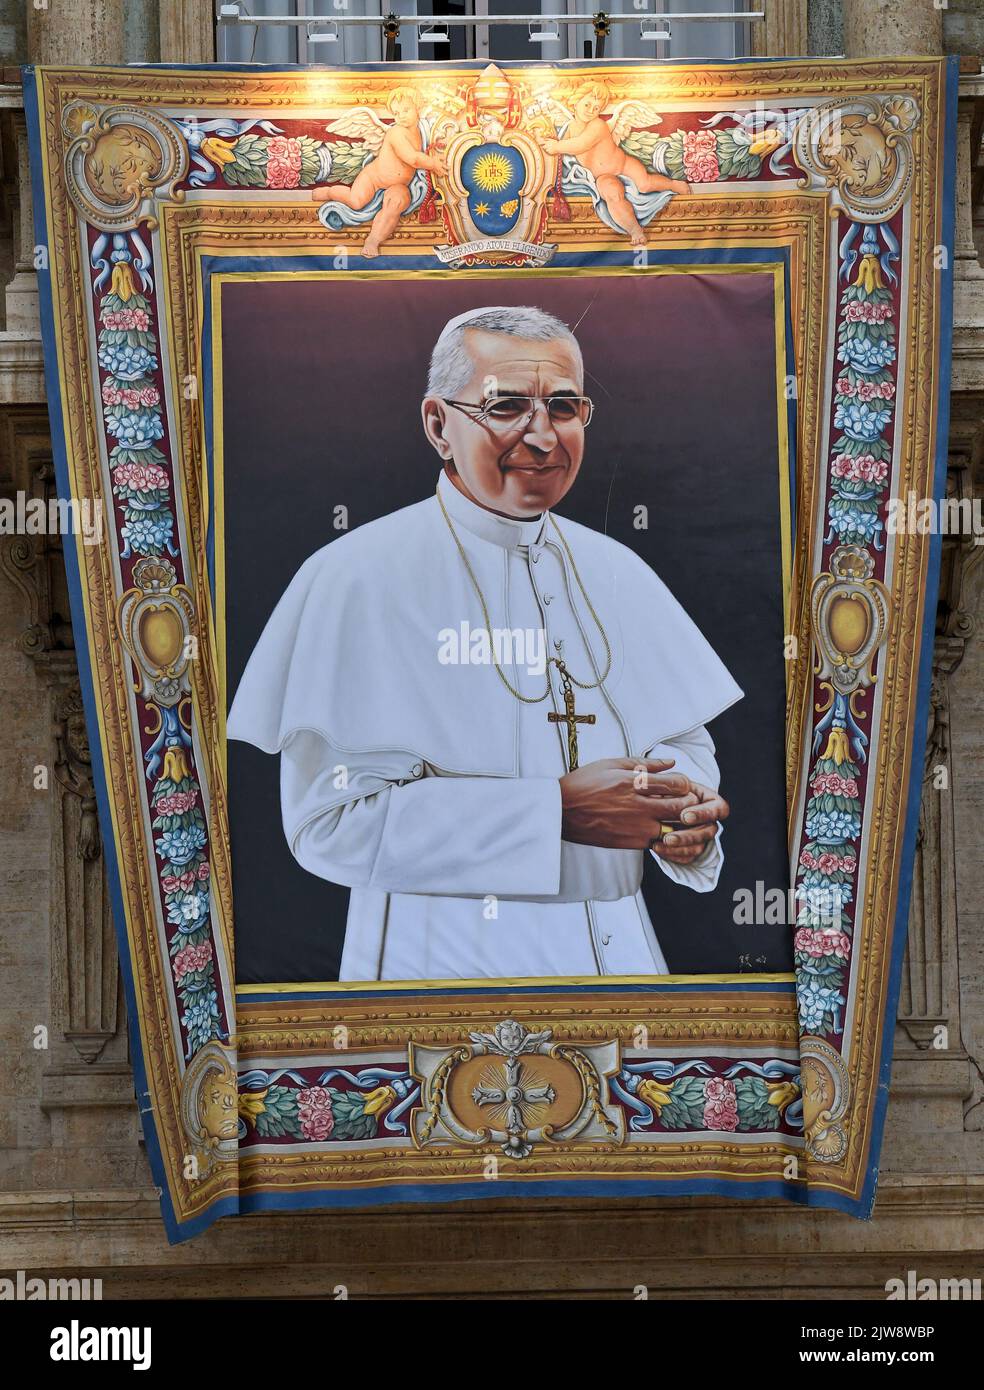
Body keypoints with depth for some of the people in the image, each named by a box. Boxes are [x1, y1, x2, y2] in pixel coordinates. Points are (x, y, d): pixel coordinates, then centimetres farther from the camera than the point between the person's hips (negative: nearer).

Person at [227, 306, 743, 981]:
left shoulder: (617, 571, 6)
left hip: (615, 945, 6)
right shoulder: (358, 577, -13)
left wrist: (688, 810, -13)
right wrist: (558, 810, -24)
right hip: (446, 958, -5)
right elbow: (331, 818, -20)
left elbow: (685, 739, 11)